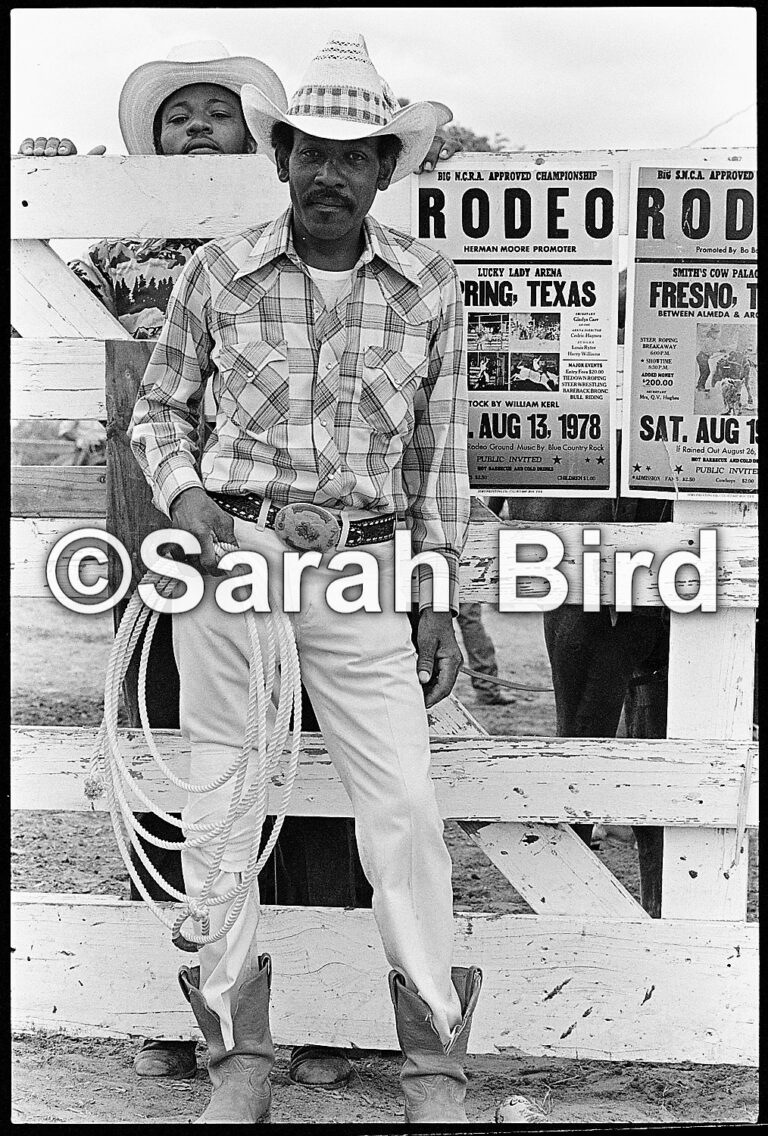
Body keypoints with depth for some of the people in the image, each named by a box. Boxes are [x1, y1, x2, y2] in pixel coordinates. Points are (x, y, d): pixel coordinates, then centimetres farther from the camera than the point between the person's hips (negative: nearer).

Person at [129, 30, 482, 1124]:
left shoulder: (430, 286, 3)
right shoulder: (217, 273, 1)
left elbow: (440, 451, 8)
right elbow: (158, 409, 13)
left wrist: (439, 600, 7)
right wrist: (184, 497, -7)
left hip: (363, 572, 0)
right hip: (229, 553, 1)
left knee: (404, 805, -3)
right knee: (220, 797, 6)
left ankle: (436, 1060, 16)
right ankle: (238, 1054, 23)